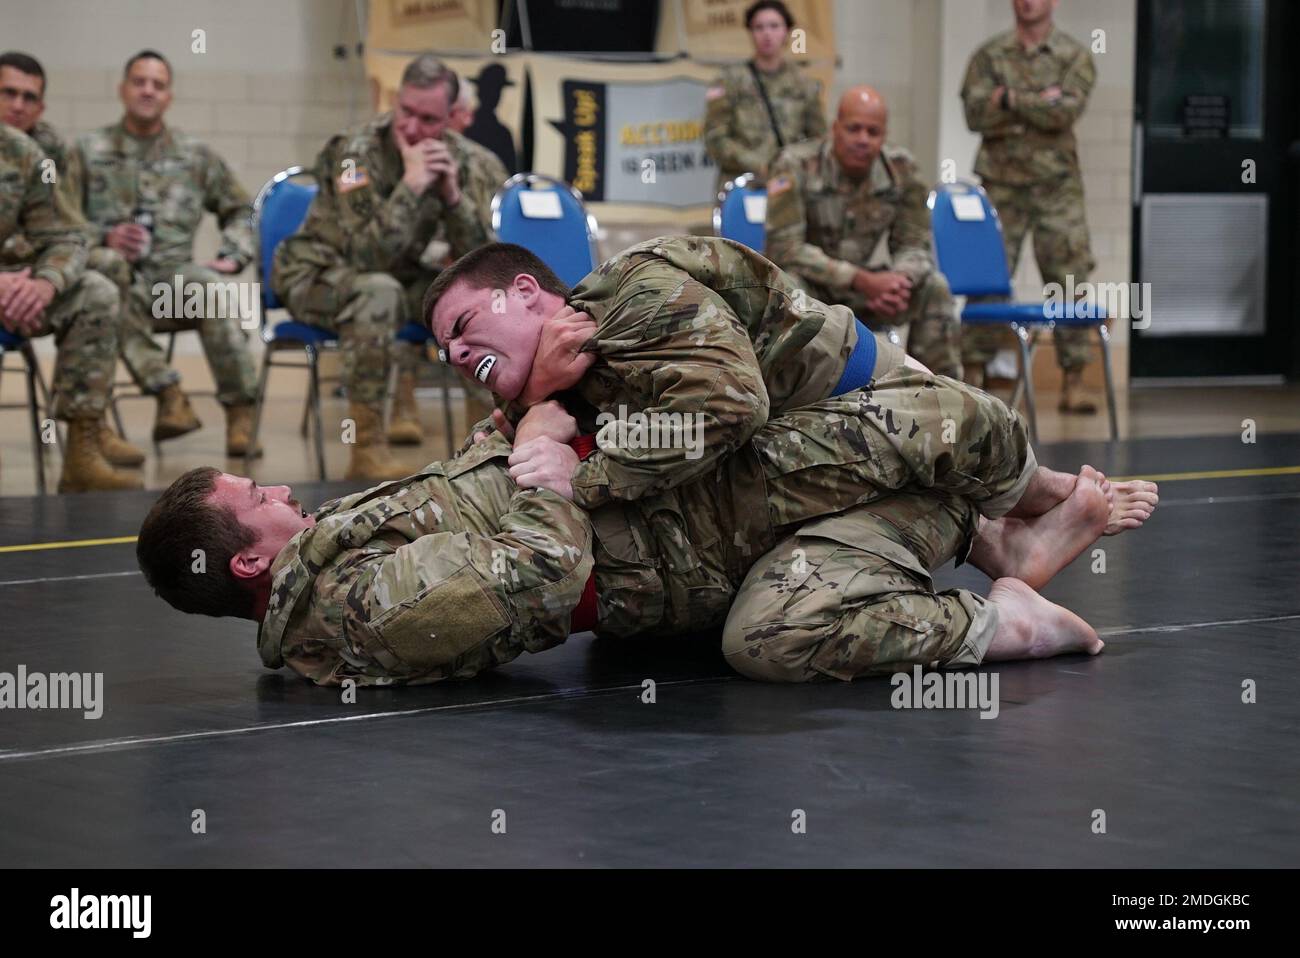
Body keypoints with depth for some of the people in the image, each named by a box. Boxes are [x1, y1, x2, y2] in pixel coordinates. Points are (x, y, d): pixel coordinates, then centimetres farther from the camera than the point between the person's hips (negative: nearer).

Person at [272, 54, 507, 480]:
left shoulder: (464, 160, -7)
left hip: (400, 277, 6)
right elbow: (368, 255, -33)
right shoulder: (356, 151, -23)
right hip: (318, 276, -6)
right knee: (378, 293, -38)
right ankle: (366, 445, -33)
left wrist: (454, 196, -26)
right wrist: (411, 185, -37)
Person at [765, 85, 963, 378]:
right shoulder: (795, 165, -19)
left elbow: (913, 245, -1)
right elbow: (784, 248, -25)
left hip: (858, 295, 4)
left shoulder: (901, 169, -6)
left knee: (934, 287, -17)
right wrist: (863, 280, -32)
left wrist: (900, 281, -28)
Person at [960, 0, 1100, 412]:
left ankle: (1073, 385, 1)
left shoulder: (1074, 56, 4)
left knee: (1070, 283, -3)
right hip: (1001, 187, 0)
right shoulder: (989, 56, 7)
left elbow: (1068, 110, -12)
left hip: (1057, 188, 0)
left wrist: (1011, 100, -13)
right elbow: (977, 114, -7)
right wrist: (1039, 103, -14)